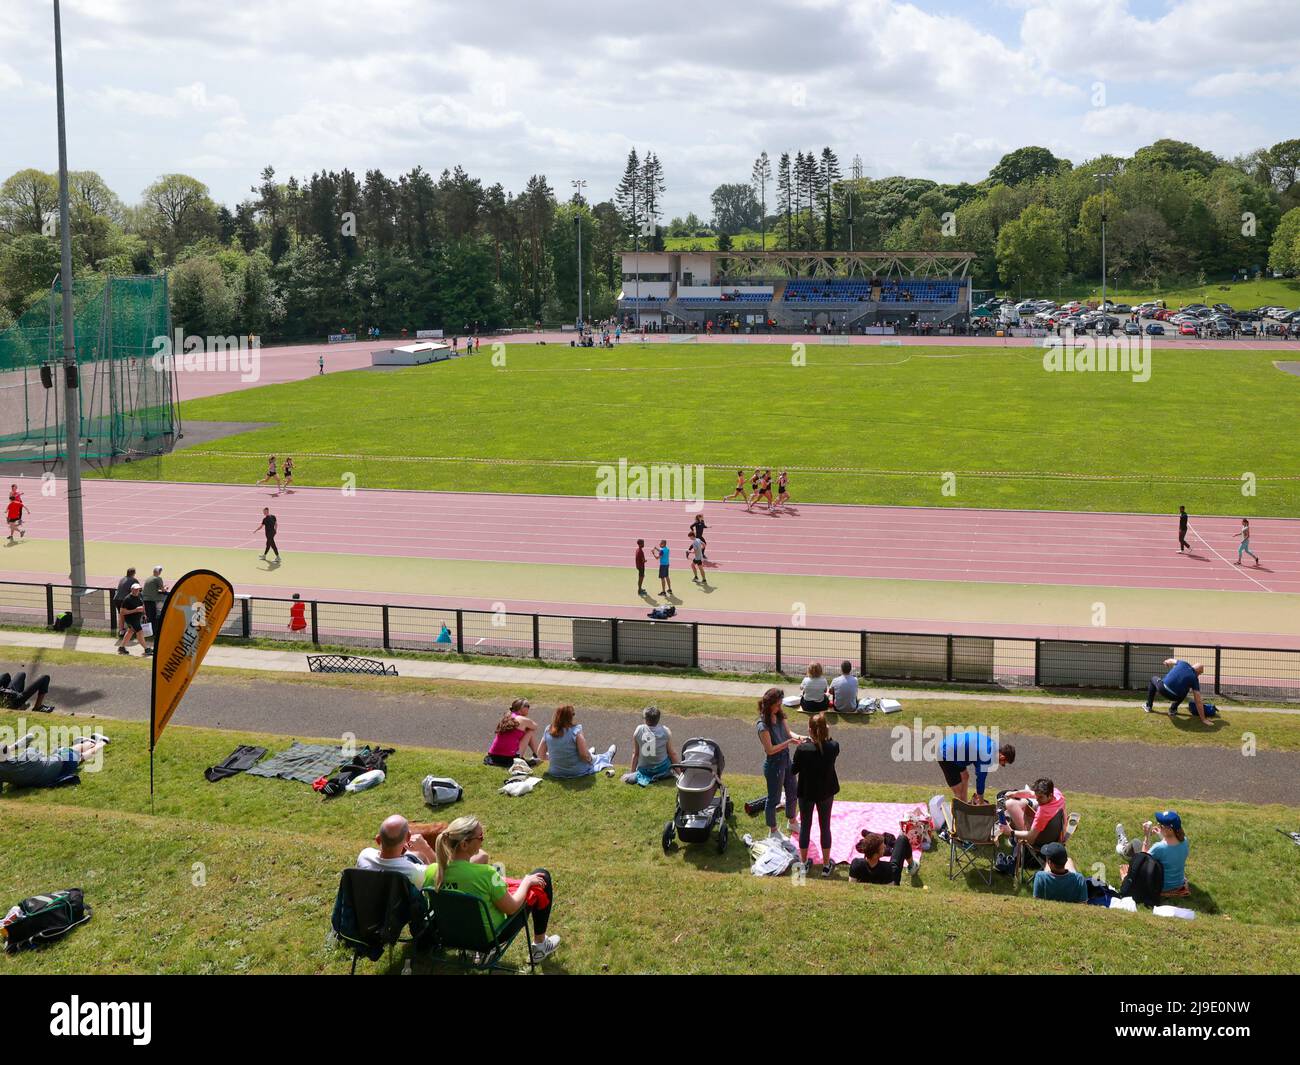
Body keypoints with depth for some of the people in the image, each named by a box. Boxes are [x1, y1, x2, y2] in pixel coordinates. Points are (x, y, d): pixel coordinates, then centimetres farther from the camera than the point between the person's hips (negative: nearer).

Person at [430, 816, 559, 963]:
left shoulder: (431, 872, -21)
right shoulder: (484, 873, -35)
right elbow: (511, 908, -20)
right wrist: (527, 881, -4)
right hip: (491, 935, -5)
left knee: (482, 857, 21)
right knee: (542, 877, 13)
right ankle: (539, 945, 28)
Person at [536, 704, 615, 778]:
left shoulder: (548, 731, -10)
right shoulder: (576, 731, -24)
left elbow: (540, 755, -3)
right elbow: (585, 755, -23)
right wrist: (590, 758, -1)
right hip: (577, 772, -5)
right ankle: (607, 757, 61)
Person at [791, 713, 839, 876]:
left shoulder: (802, 749, -25)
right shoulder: (833, 747, -19)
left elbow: (793, 770, -10)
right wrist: (827, 736, -2)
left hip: (806, 793, -1)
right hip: (826, 792, 1)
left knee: (805, 826, 17)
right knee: (825, 826, 16)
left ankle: (804, 863, 29)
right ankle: (826, 865, 25)